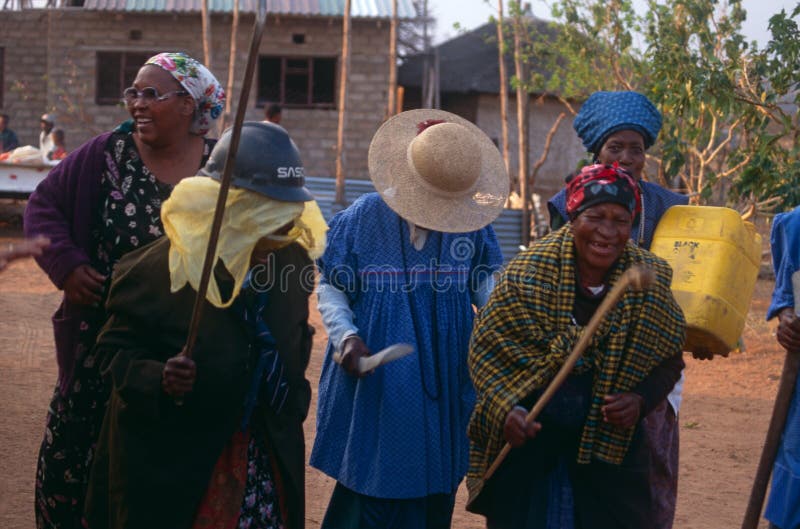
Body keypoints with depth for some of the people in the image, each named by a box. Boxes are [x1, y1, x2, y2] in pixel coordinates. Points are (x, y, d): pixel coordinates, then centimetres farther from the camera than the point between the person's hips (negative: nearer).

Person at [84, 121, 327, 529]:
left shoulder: (292, 258, 1)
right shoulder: (159, 269, -17)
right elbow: (116, 348, -10)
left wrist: (292, 400, 9)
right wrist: (157, 379, -29)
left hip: (269, 451, 5)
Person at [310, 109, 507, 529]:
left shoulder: (472, 221, -1)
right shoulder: (363, 217, -7)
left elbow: (486, 279, 8)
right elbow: (330, 287, -1)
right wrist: (347, 336, -17)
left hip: (446, 387, 3)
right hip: (378, 386, -3)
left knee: (435, 495, 12)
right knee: (371, 493, 2)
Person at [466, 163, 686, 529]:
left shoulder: (649, 281, -7)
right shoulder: (529, 273, -15)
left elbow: (667, 360, 3)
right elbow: (486, 348, -11)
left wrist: (640, 400, -16)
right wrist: (506, 408, -26)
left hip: (609, 434, 2)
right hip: (525, 434, -2)